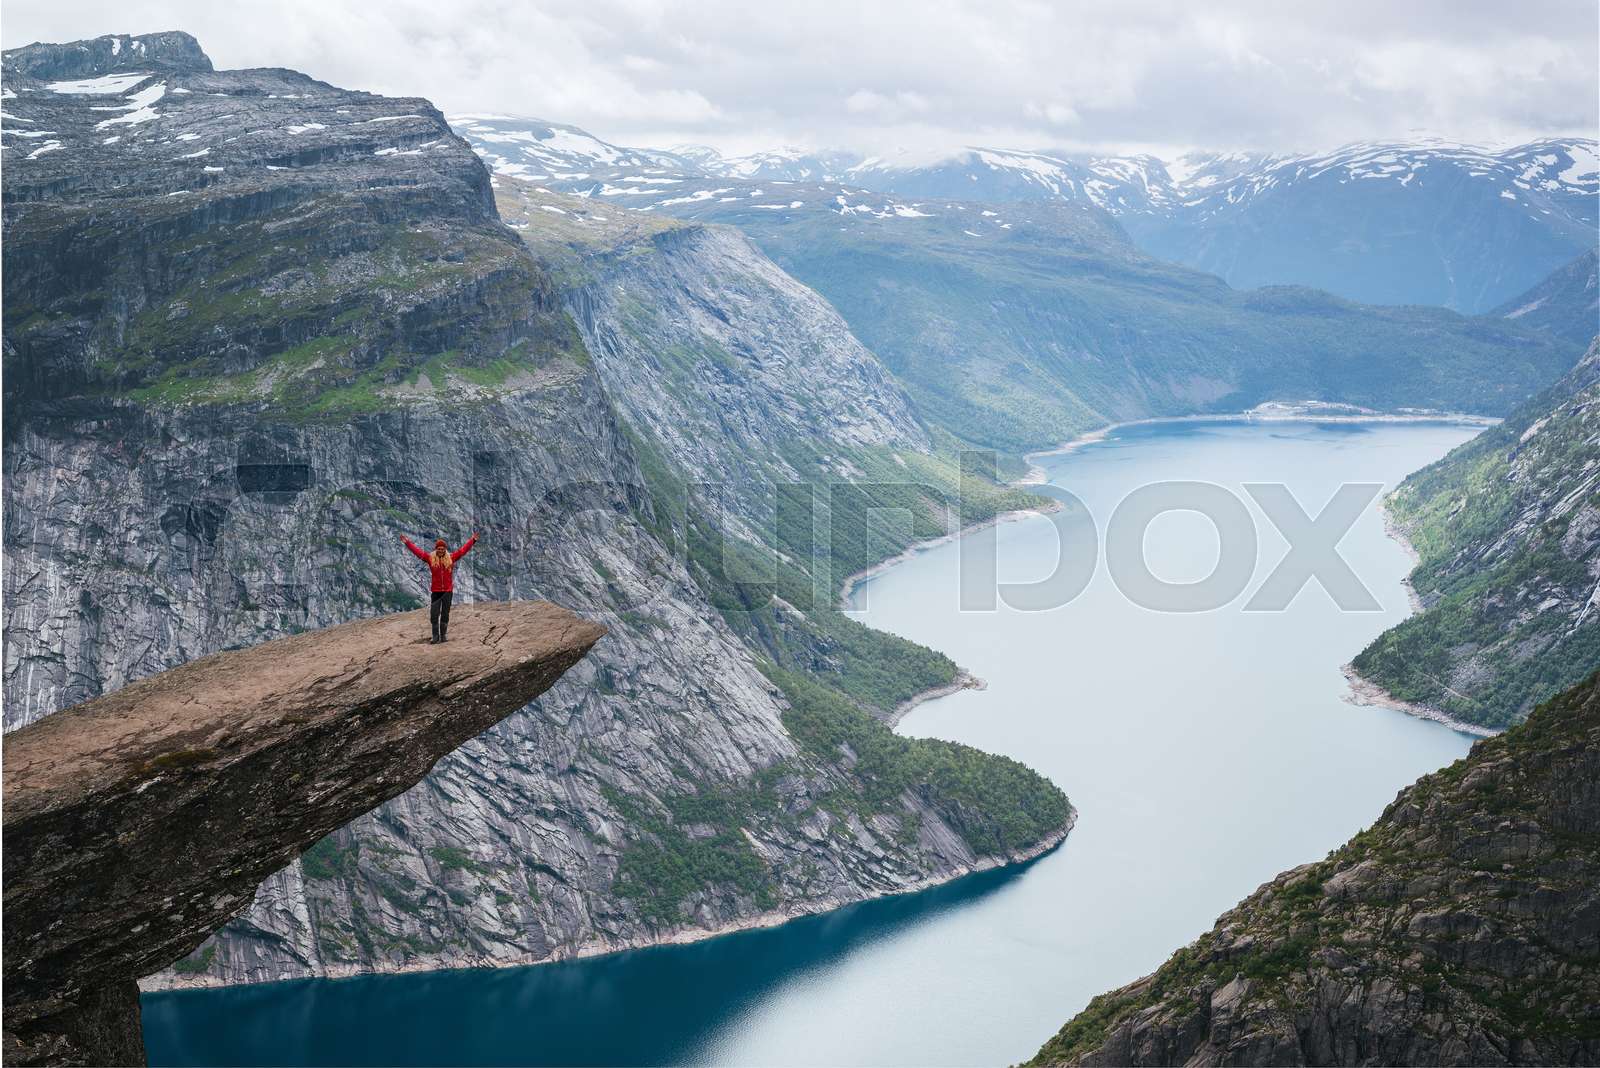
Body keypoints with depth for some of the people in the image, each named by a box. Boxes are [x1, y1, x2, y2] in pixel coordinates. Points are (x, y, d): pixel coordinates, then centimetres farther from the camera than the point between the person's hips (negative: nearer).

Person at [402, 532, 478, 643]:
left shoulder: (451, 558, 3)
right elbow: (418, 551, 2)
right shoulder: (430, 558, 2)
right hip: (436, 591, 0)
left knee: (445, 614, 7)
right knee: (434, 615, -2)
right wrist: (407, 542, -1)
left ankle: (443, 635, 16)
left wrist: (472, 541, 7)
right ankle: (435, 636, 6)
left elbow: (463, 550, 7)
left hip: (448, 591, 0)